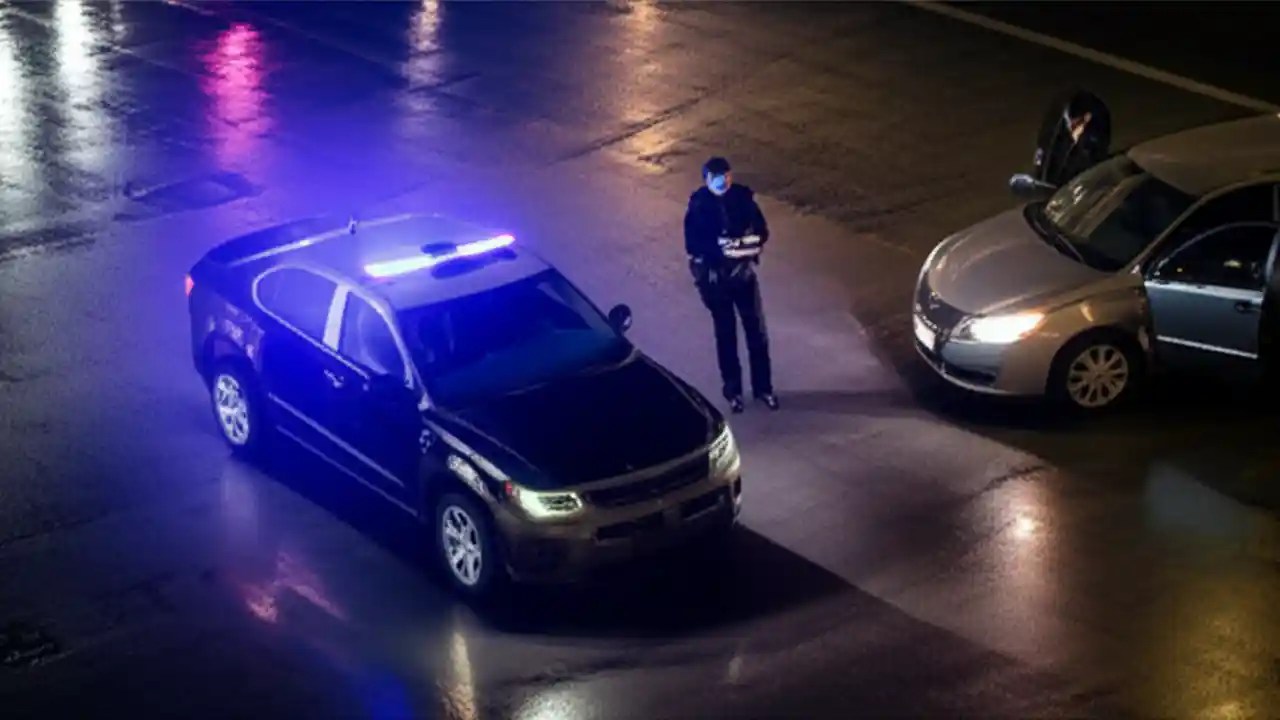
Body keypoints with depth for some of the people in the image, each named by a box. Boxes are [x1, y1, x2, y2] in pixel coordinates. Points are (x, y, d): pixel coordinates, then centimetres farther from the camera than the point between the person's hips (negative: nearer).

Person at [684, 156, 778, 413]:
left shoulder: (743, 198, -7)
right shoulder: (698, 206, -12)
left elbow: (762, 231, -1)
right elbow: (693, 245, -14)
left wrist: (744, 245, -19)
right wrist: (720, 248, -26)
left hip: (744, 273, 2)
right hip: (715, 277, -2)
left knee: (757, 331, 7)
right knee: (726, 335, 9)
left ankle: (763, 387, 21)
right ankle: (733, 391, 21)